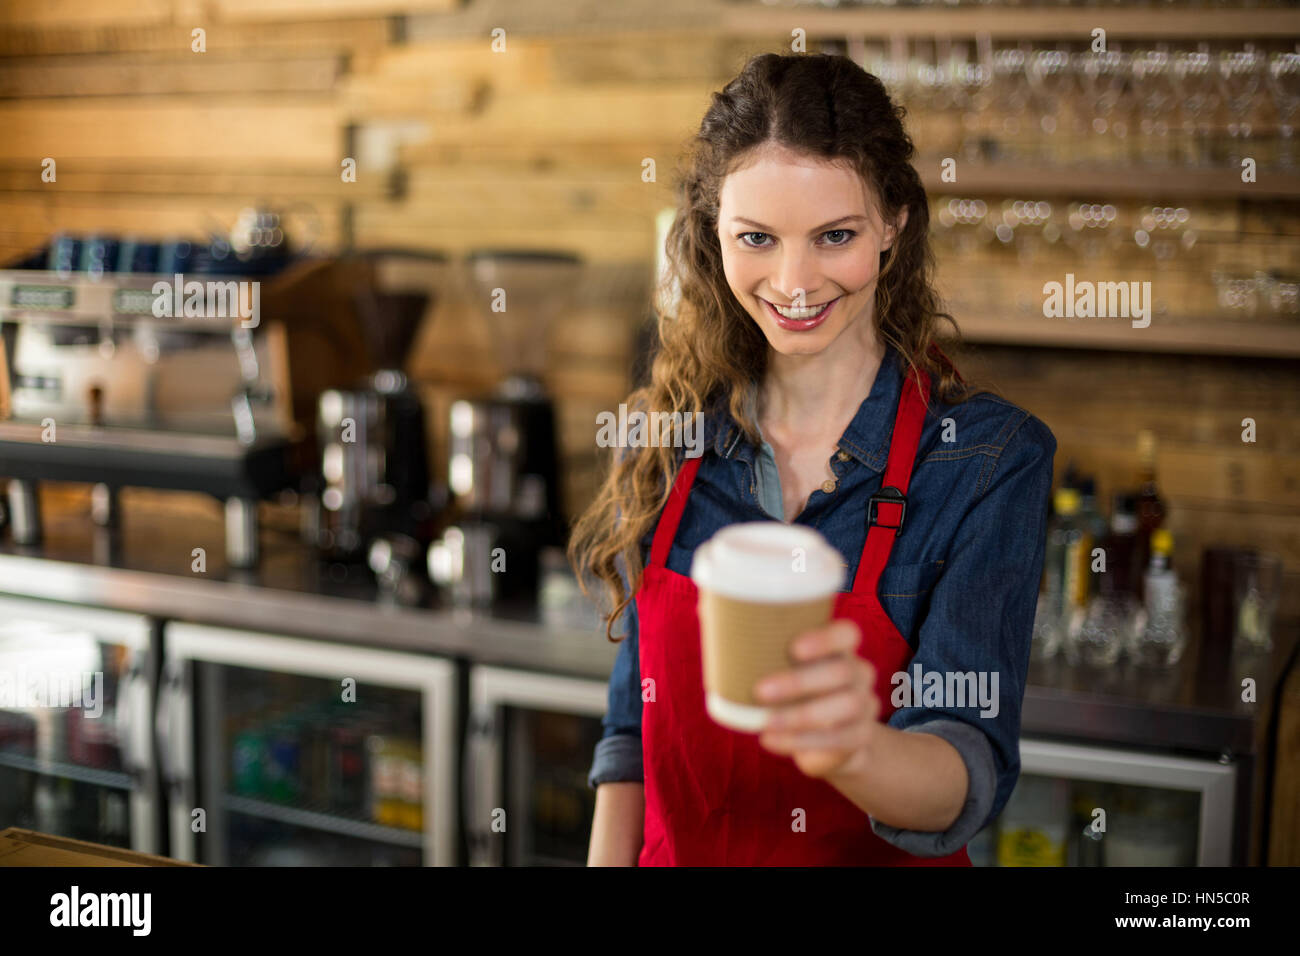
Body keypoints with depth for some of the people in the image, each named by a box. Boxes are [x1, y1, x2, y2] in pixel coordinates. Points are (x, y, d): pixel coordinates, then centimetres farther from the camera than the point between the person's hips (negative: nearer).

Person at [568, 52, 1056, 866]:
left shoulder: (989, 458, -17)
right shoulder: (667, 436, -7)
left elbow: (972, 780, -25)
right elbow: (635, 733, 1)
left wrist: (853, 746, -43)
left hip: (887, 856, -2)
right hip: (677, 851, 3)